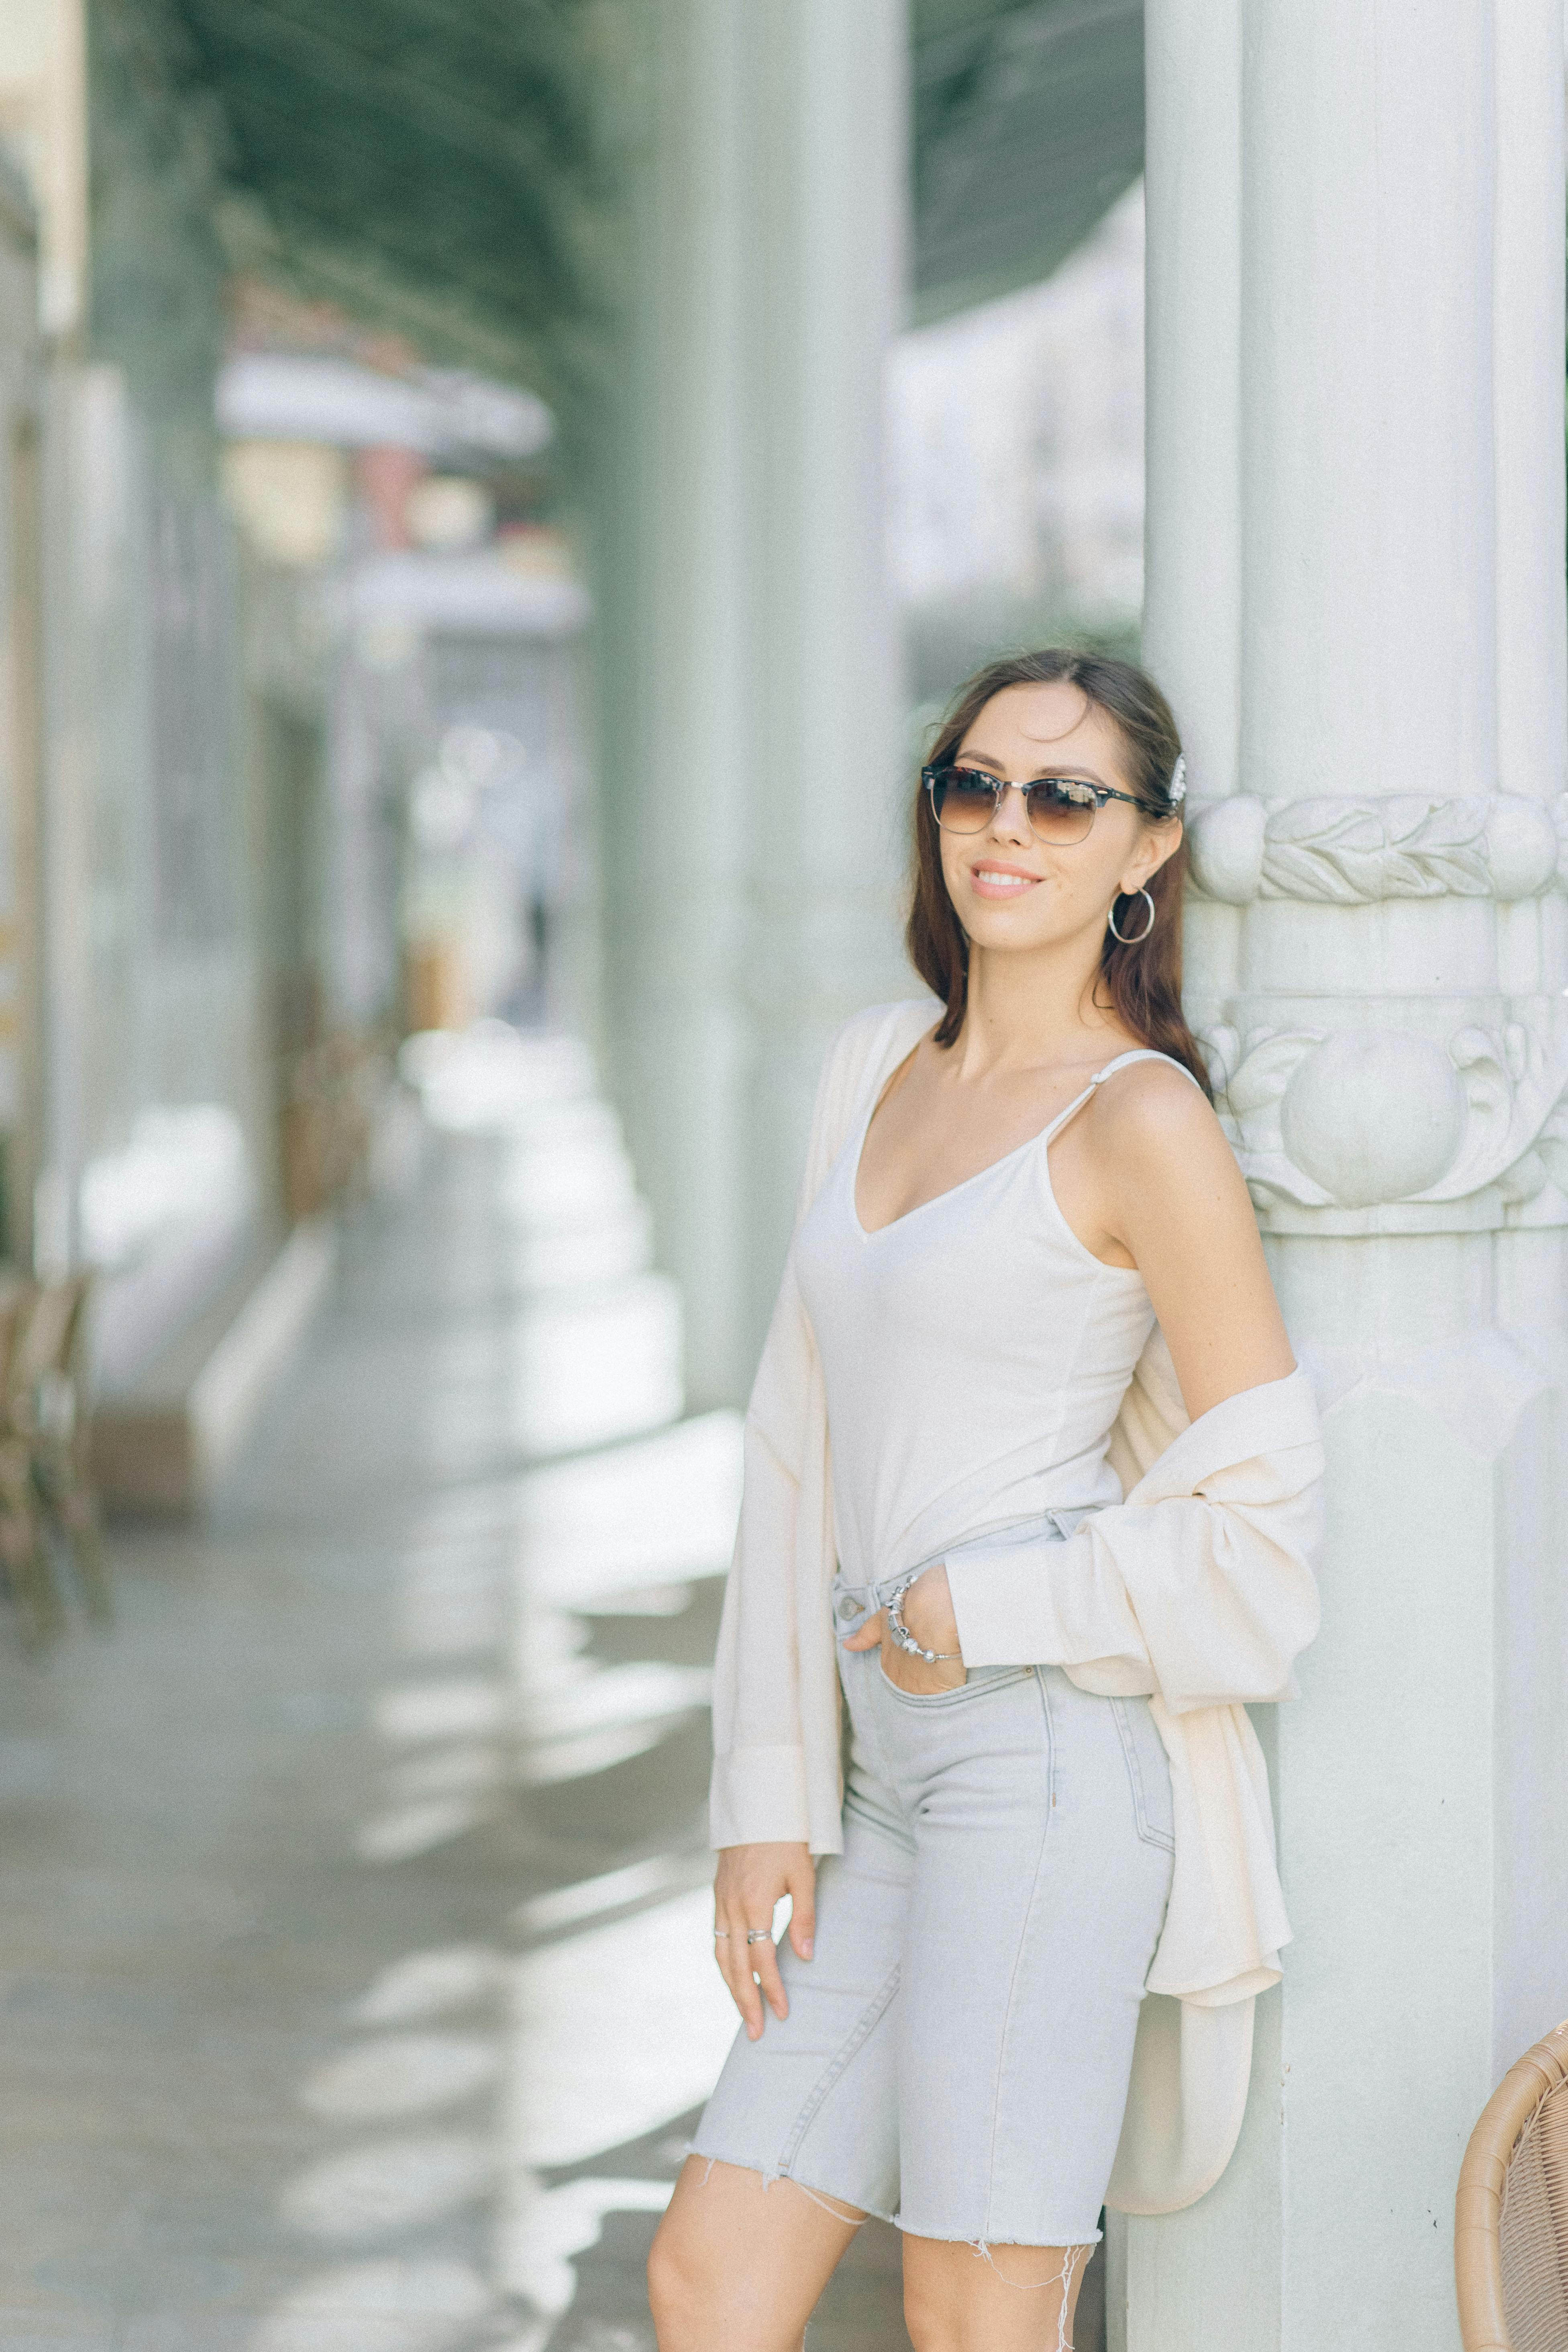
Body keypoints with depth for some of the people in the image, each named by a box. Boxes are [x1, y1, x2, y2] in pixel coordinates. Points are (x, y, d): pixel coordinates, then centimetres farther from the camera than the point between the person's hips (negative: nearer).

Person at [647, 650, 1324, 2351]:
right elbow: (800, 1450, 14)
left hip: (1047, 1751, -8)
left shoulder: (1140, 1118, -8)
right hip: (893, 1765, 8)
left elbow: (1263, 1509, -9)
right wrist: (771, 1792, 11)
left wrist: (987, 1606, -8)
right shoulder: (874, 1069, 14)